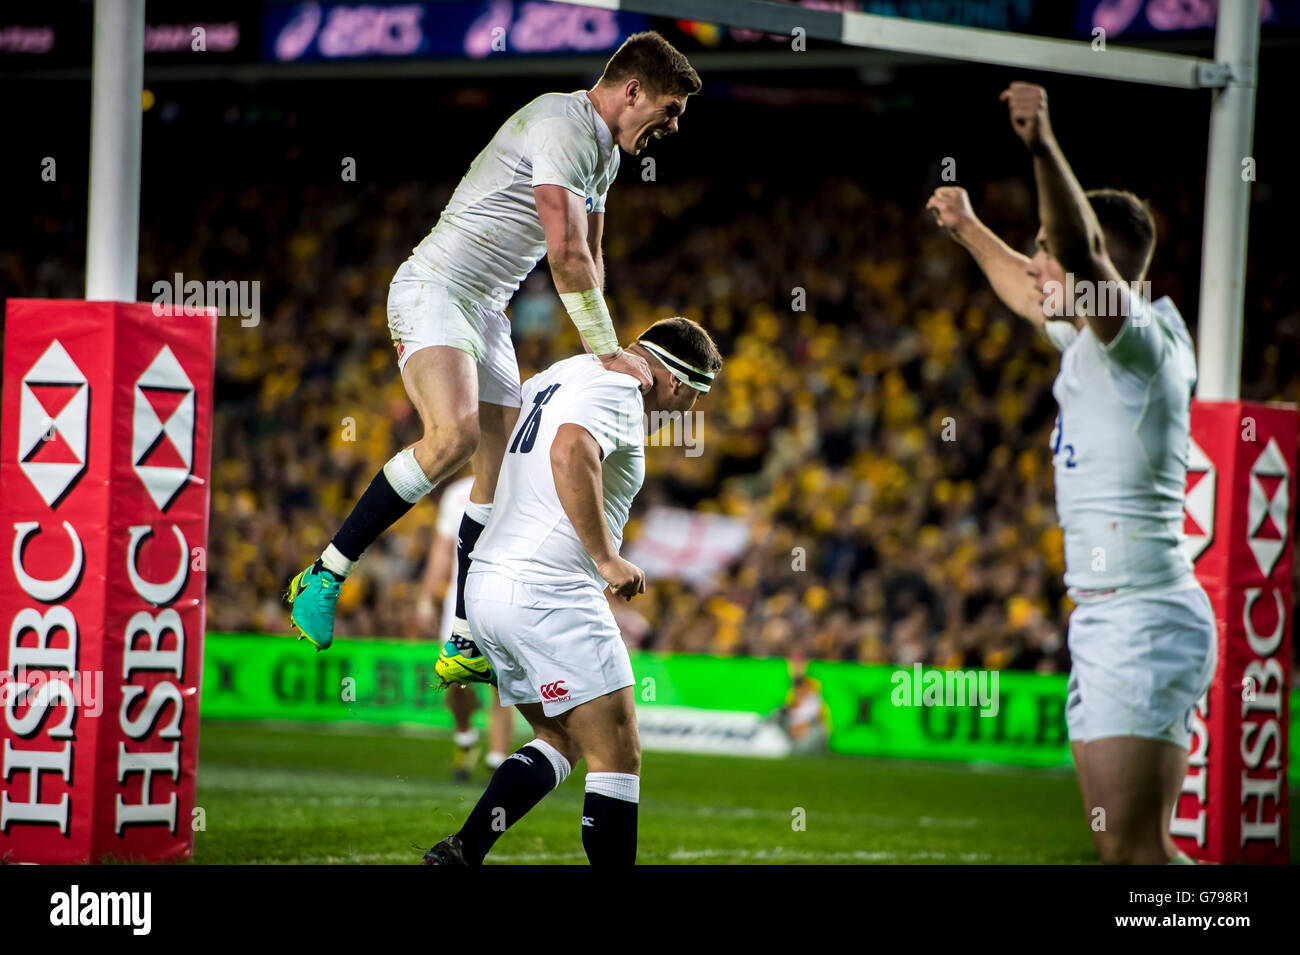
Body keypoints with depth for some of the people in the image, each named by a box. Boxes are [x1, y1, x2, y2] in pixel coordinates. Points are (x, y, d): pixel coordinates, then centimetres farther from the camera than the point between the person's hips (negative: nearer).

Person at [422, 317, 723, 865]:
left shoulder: (561, 375, 18)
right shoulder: (618, 389, -10)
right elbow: (571, 453, -30)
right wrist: (607, 558, -26)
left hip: (487, 587, 9)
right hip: (547, 593, -9)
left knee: (562, 739, 19)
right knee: (617, 757, -4)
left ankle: (461, 853, 6)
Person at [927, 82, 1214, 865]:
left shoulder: (1139, 336, -11)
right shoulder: (1095, 342, 15)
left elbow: (1083, 253, -31)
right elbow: (1032, 293, 37)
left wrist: (1044, 147, -43)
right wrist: (970, 230, 49)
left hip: (1142, 618, -10)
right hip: (1106, 619, 10)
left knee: (1134, 849, -16)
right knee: (1120, 846, 8)